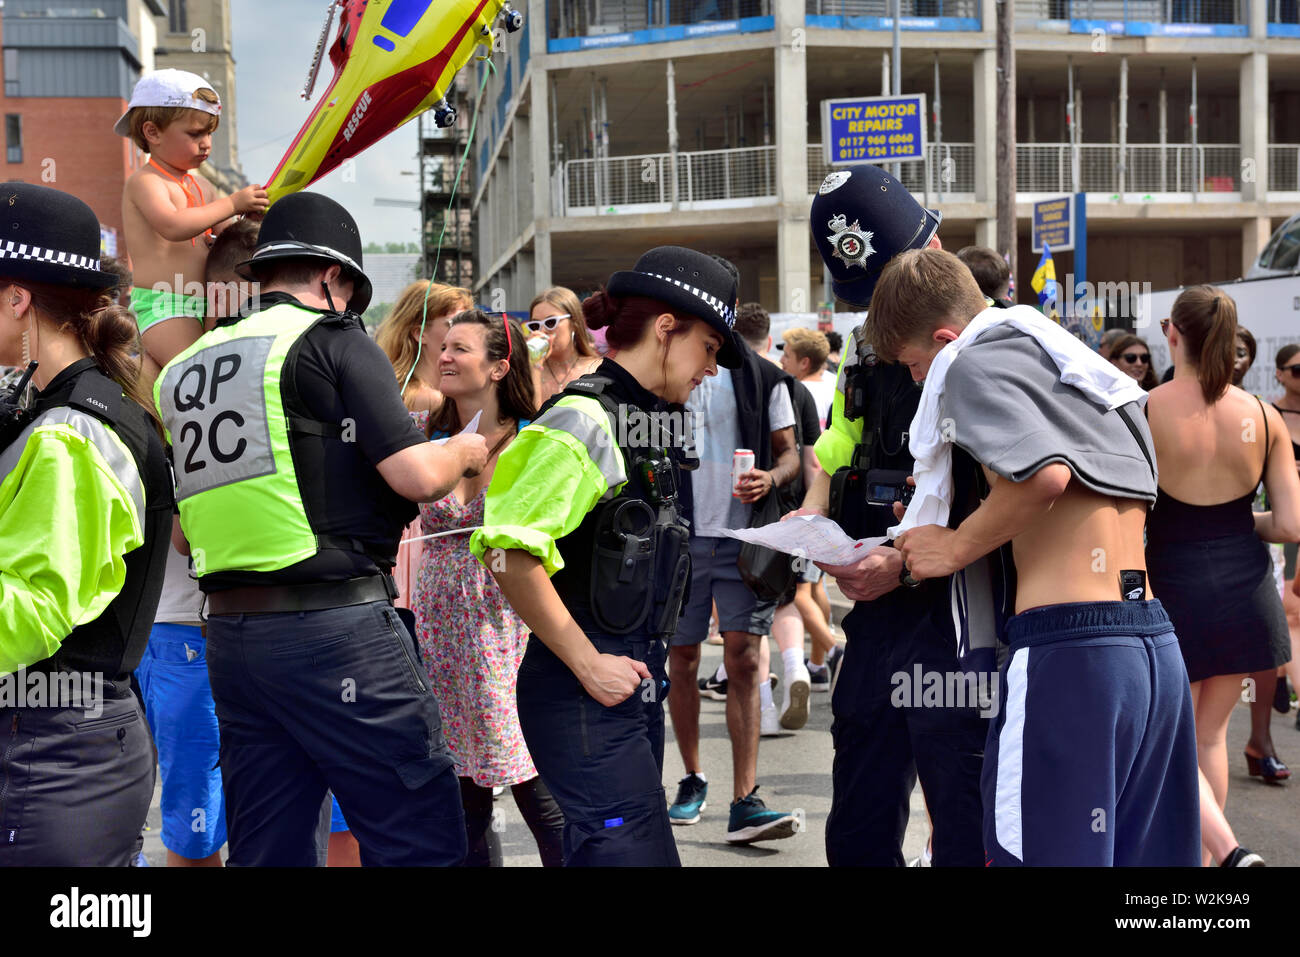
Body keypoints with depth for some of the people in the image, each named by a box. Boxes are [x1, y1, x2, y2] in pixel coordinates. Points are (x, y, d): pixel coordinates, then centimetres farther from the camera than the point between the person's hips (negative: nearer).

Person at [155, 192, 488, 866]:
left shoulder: (182, 370, 17)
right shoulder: (332, 341, -3)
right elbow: (417, 476, -12)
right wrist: (465, 450, 8)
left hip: (230, 634, 8)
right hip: (333, 626, -7)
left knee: (268, 849, 13)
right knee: (421, 836, -1)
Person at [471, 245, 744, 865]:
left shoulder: (646, 420, 15)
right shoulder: (583, 421, -14)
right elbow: (507, 552, -24)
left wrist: (645, 659, 16)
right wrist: (588, 665, -19)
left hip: (633, 680, 9)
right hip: (585, 694, -9)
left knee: (598, 851, 15)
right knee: (636, 852, -9)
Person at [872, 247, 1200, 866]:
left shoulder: (973, 362, -3)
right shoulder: (1080, 367, 24)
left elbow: (1044, 472, -21)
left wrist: (956, 546, -5)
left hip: (1069, 651, -9)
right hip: (1157, 646, 9)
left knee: (1043, 850, -3)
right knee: (1145, 854, 15)